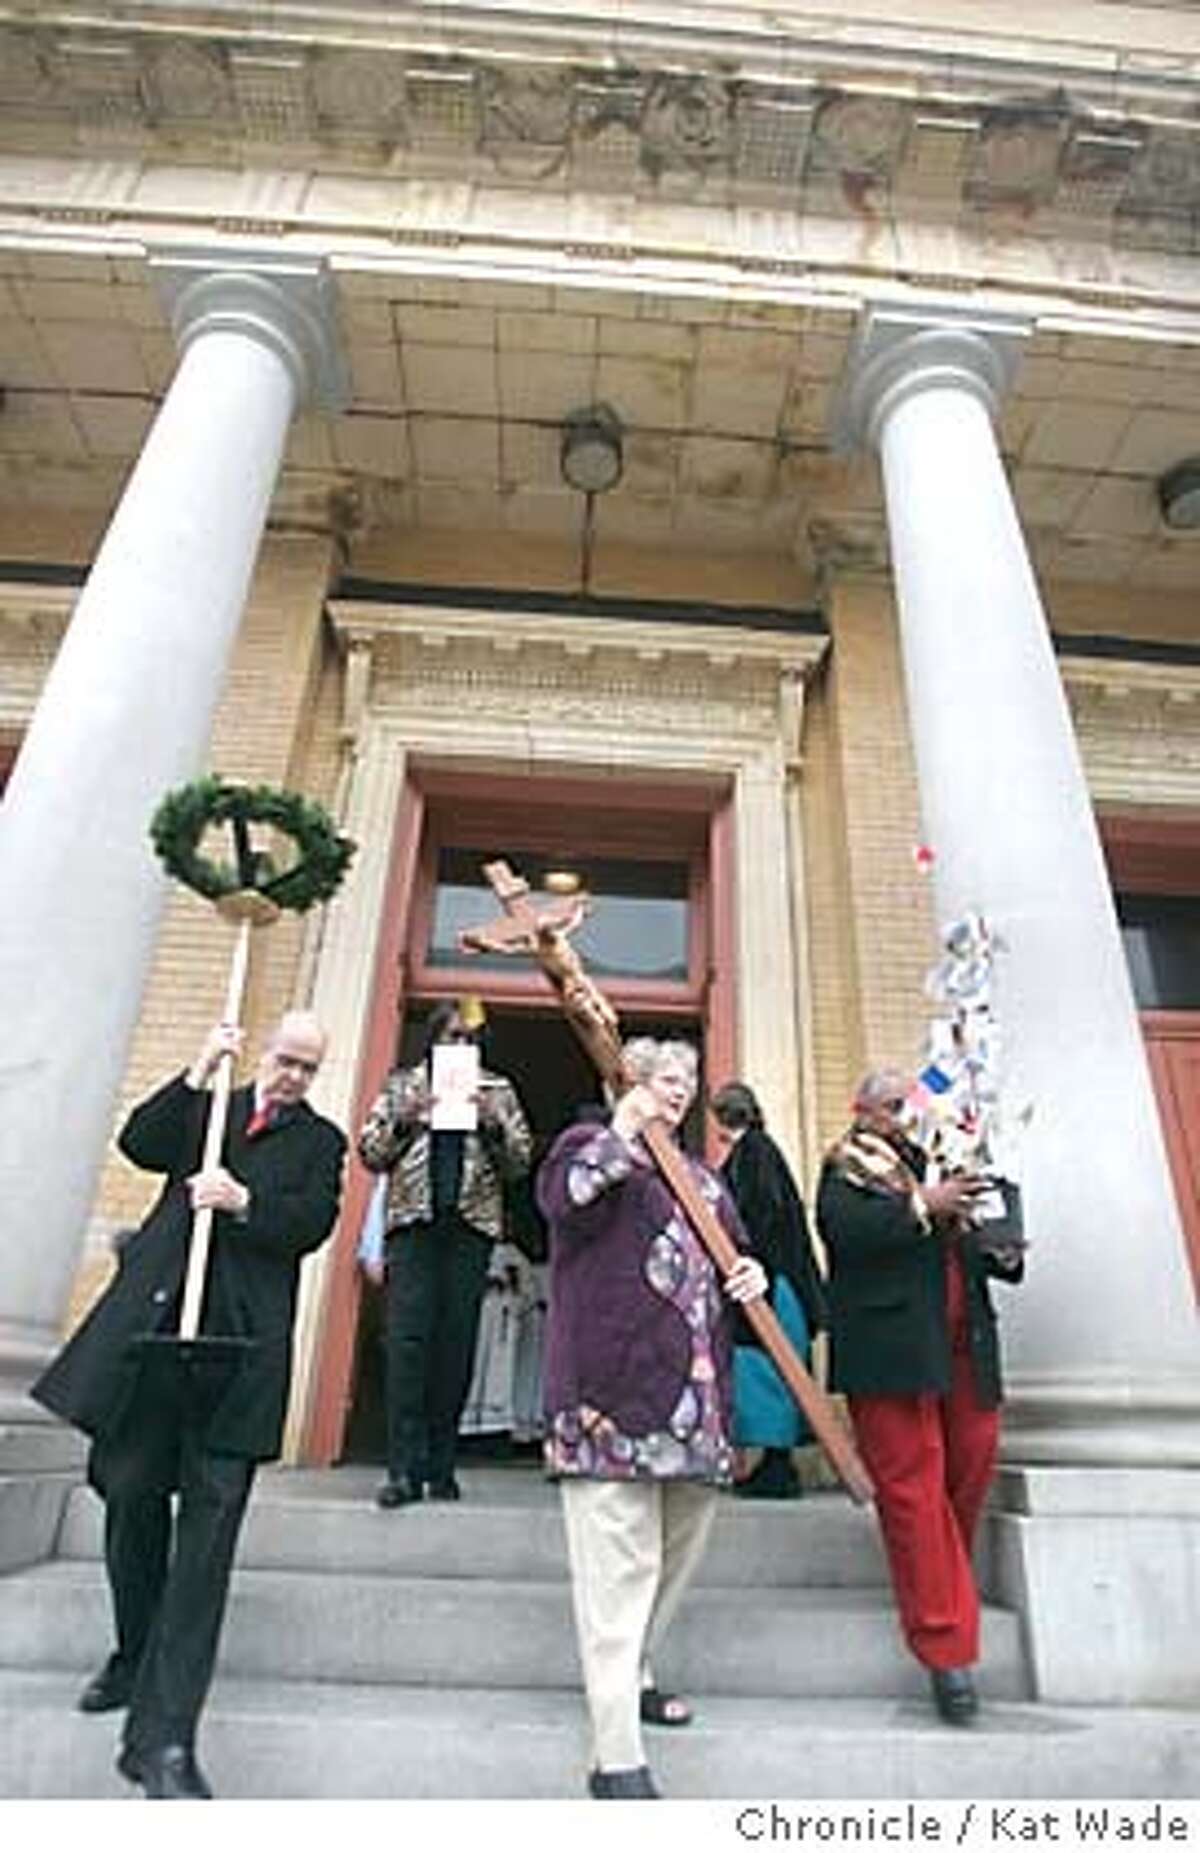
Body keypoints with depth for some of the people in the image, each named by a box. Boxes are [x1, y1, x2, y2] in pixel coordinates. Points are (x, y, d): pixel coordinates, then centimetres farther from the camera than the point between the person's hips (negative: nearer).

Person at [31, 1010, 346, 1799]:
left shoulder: (321, 1141, 9)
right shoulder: (209, 1107, 15)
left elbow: (310, 1224, -4)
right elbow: (139, 1143, -1)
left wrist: (244, 1201, -21)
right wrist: (200, 1073, -10)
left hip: (241, 1343, -2)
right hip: (152, 1325, 3)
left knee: (209, 1528, -6)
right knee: (131, 1496, 15)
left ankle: (163, 1739, 0)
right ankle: (135, 1659, 41)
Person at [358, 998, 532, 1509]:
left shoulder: (498, 1090, 14)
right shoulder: (402, 1085, 13)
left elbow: (520, 1164, 9)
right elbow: (370, 1154, 8)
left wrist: (494, 1124, -9)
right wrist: (404, 1120, -9)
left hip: (472, 1225, 1)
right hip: (414, 1223, -1)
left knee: (456, 1345, 2)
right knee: (408, 1341, -8)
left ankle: (440, 1467, 12)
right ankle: (404, 1470, -2)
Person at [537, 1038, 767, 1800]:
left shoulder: (704, 1177, 22)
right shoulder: (589, 1144, 3)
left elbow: (735, 1250, 28)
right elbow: (563, 1200, -17)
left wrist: (752, 1273, 6)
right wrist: (623, 1137, -23)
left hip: (696, 1395, 8)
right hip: (614, 1388, -7)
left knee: (679, 1550, 19)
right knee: (619, 1565, -7)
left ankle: (632, 1677, 42)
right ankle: (618, 1759, 1)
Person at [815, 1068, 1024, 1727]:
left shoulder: (933, 1165, 18)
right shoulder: (845, 1170, -2)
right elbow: (841, 1227, -20)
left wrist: (1002, 1255, 4)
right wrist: (922, 1206, -22)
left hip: (963, 1352, 7)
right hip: (894, 1352, -6)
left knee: (973, 1464, 11)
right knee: (913, 1493, -2)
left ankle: (943, 1580, 36)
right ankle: (947, 1646, 7)